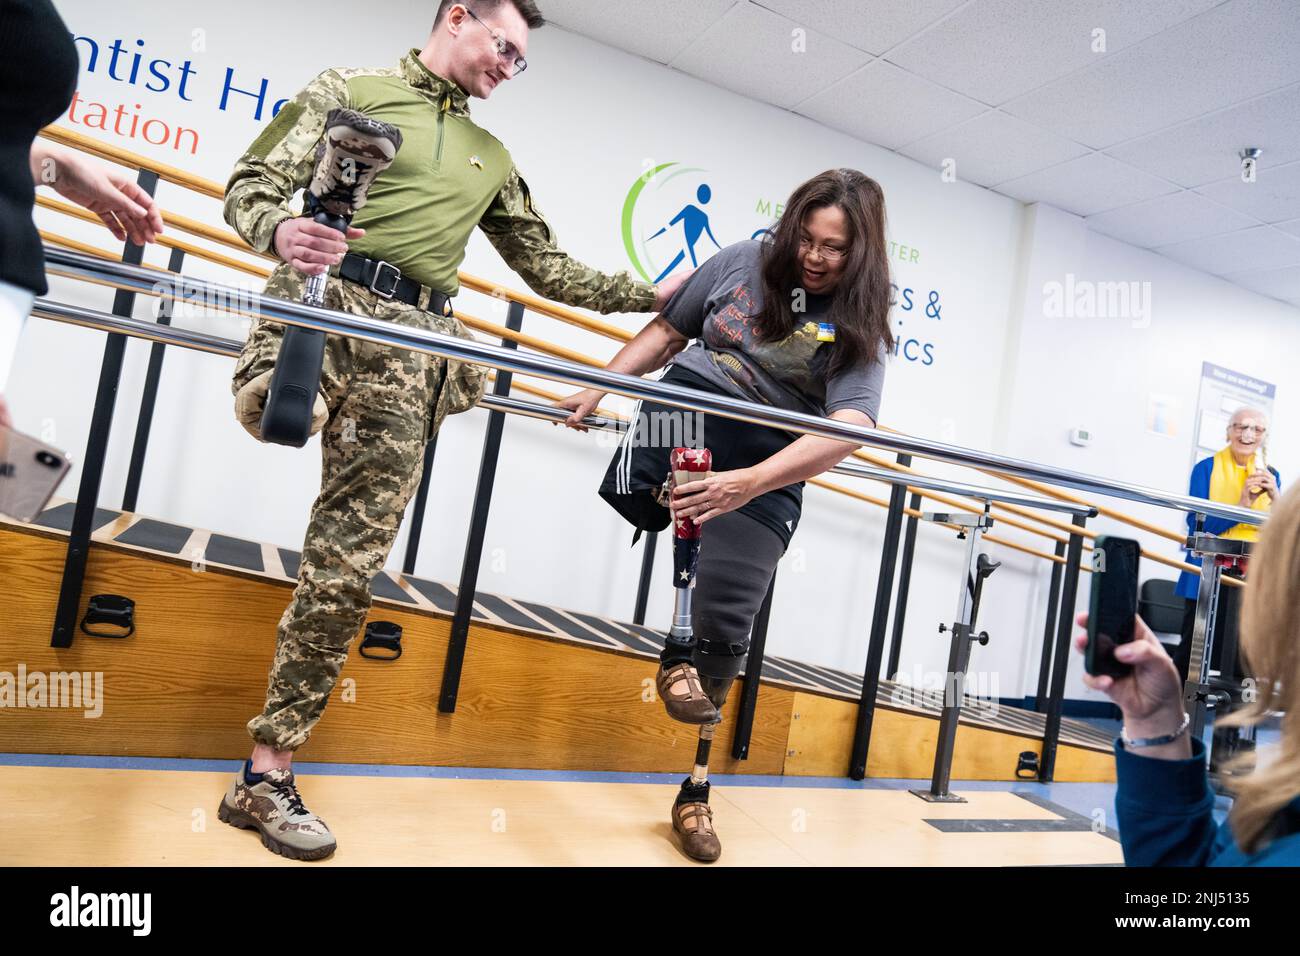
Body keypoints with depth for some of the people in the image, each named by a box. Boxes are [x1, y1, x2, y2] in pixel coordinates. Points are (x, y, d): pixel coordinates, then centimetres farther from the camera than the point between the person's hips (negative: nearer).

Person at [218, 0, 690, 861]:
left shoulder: (493, 160, 28)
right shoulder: (350, 89, 13)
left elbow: (548, 267, 30)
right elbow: (254, 183, 4)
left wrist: (653, 296, 26)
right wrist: (280, 229, -20)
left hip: (414, 340, 3)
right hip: (328, 297, -3)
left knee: (350, 560, -4)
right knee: (271, 407, -42)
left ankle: (267, 775, 2)